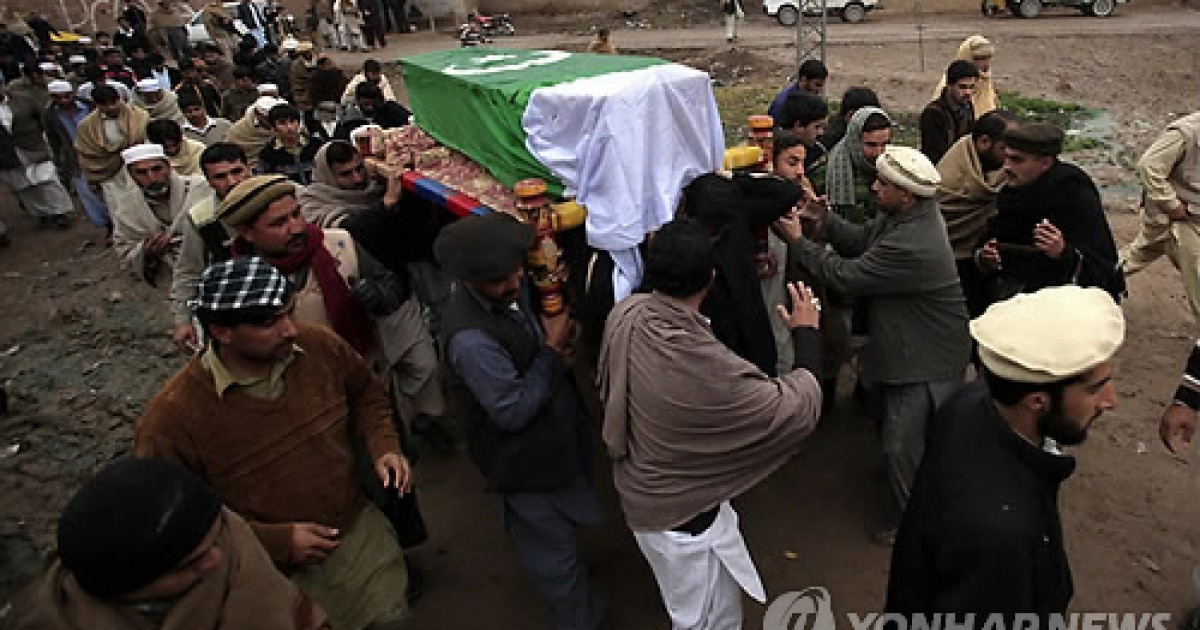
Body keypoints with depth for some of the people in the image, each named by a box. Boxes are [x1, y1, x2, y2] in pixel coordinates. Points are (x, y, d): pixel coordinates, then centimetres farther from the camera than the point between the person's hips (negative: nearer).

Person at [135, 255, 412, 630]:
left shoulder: (319, 346, -14)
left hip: (359, 531, 4)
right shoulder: (170, 420, -24)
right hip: (275, 577, -3)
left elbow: (366, 393, 6)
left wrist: (383, 446, -10)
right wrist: (275, 541, -20)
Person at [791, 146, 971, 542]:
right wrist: (823, 218, -13)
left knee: (903, 442, 2)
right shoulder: (908, 213, -5)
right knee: (886, 419, 29)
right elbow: (860, 240, 2)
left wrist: (797, 243, -21)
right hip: (901, 343, 10)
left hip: (924, 359, -10)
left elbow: (845, 276, -29)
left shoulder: (912, 245, -35)